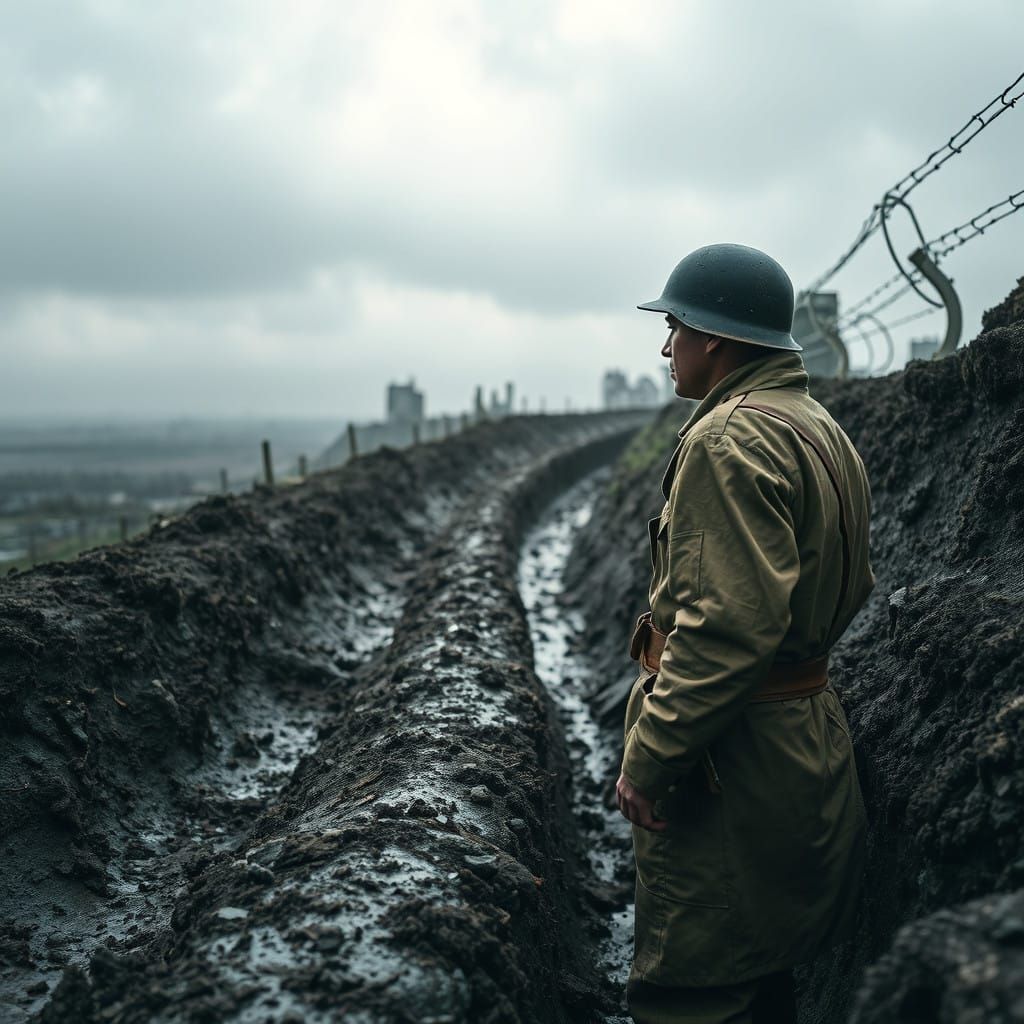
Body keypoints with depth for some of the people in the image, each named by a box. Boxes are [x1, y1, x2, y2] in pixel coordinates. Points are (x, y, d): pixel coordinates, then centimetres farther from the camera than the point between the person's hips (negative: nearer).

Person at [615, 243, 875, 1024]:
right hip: (809, 725, 10)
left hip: (729, 751, -10)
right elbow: (854, 588, 20)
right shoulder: (823, 429, 13)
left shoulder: (732, 437, -20)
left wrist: (650, 758, -22)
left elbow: (728, 622, -27)